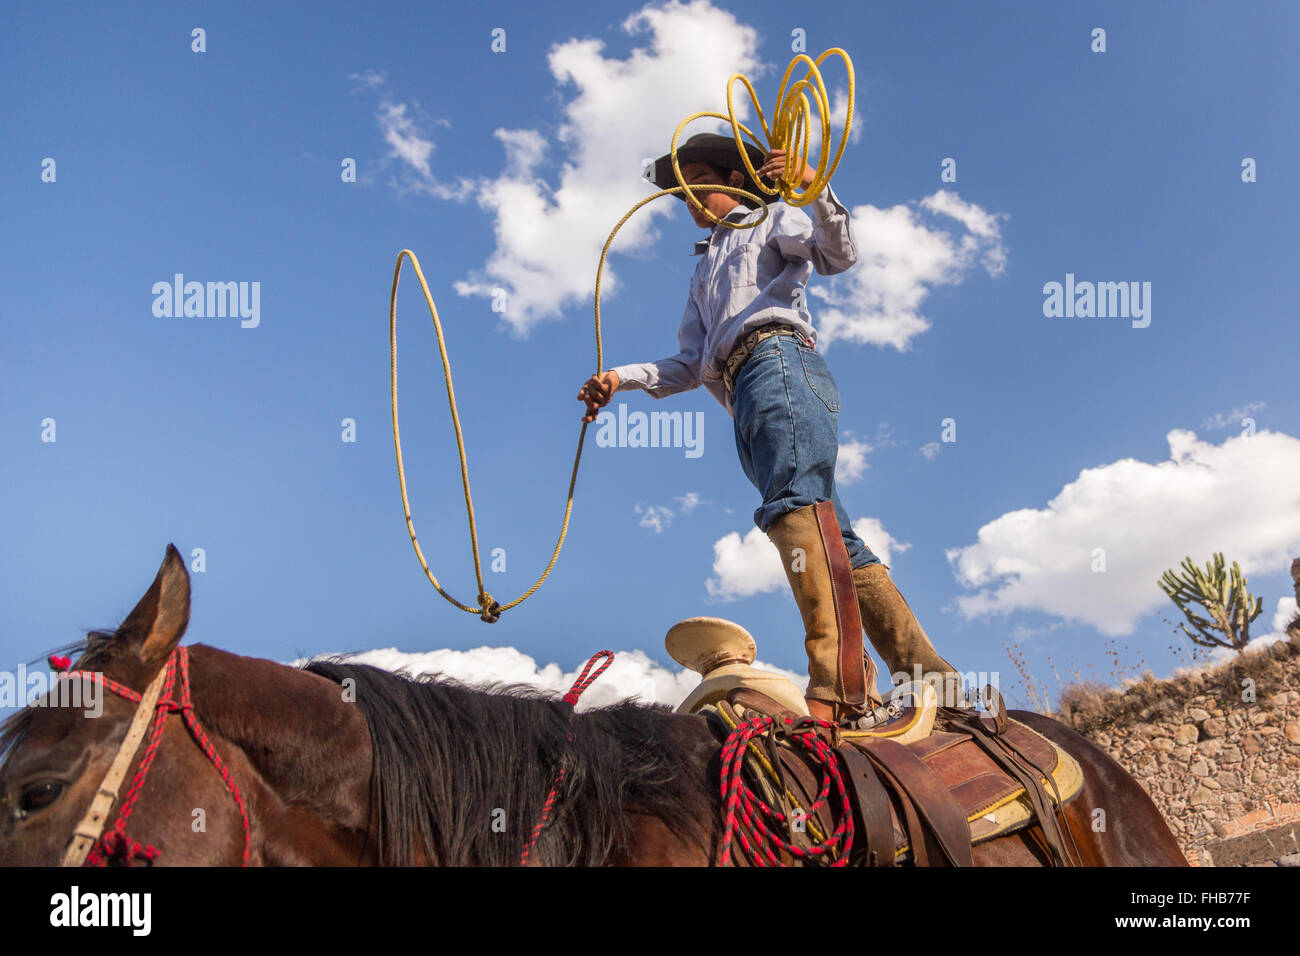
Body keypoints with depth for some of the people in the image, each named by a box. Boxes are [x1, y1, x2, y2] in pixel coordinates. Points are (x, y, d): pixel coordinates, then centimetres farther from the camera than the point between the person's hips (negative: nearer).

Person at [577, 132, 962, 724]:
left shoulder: (771, 220, 22)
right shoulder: (704, 274, 40)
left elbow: (838, 254, 0)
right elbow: (690, 367, 27)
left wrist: (815, 190, -17)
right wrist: (620, 378, 13)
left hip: (778, 360, -7)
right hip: (745, 394, 7)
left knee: (795, 503, -29)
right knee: (834, 539, -4)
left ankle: (837, 688, -43)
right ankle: (928, 673, -10)